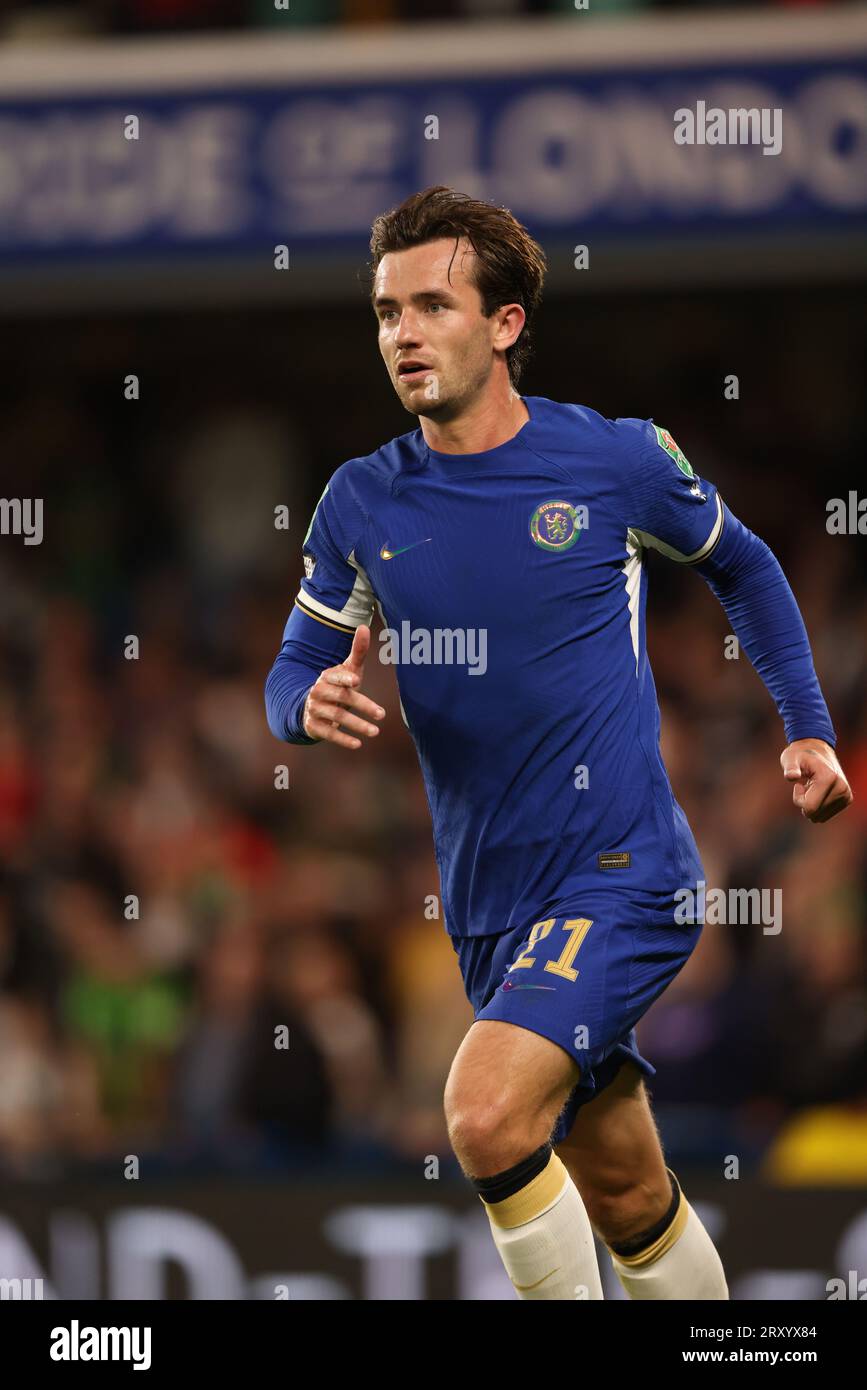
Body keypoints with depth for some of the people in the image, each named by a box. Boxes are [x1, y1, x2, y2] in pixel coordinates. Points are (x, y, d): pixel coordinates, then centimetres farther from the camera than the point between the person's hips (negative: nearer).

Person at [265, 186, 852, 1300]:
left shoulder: (617, 461, -5)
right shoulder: (362, 502, 2)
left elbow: (741, 566, 14)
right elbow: (294, 667, 10)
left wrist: (808, 727, 10)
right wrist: (311, 701, -14)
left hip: (623, 875, -5)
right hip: (488, 905, 5)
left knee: (487, 1117, -26)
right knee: (626, 1198, 14)